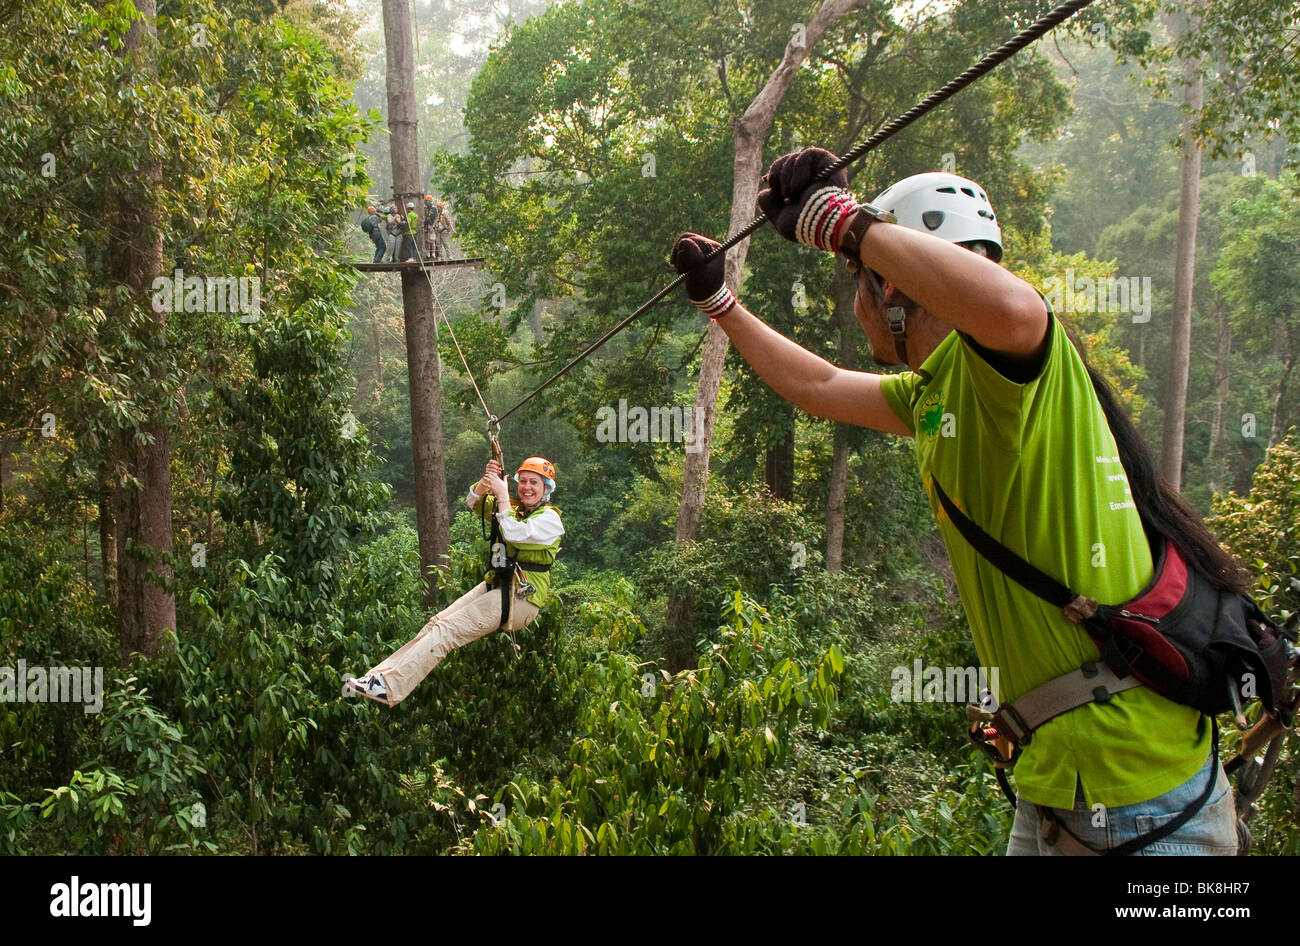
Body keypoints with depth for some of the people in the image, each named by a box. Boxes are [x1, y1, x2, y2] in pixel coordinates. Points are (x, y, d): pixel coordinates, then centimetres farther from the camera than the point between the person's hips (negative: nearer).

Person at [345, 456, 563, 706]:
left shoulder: (549, 519, -5)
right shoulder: (515, 510, 18)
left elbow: (514, 534, -22)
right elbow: (473, 503, 7)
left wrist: (502, 494, -19)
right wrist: (487, 480, -12)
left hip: (521, 598, -8)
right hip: (495, 586, 8)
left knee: (448, 629, -19)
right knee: (438, 622, -8)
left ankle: (390, 687, -26)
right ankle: (380, 674, -13)